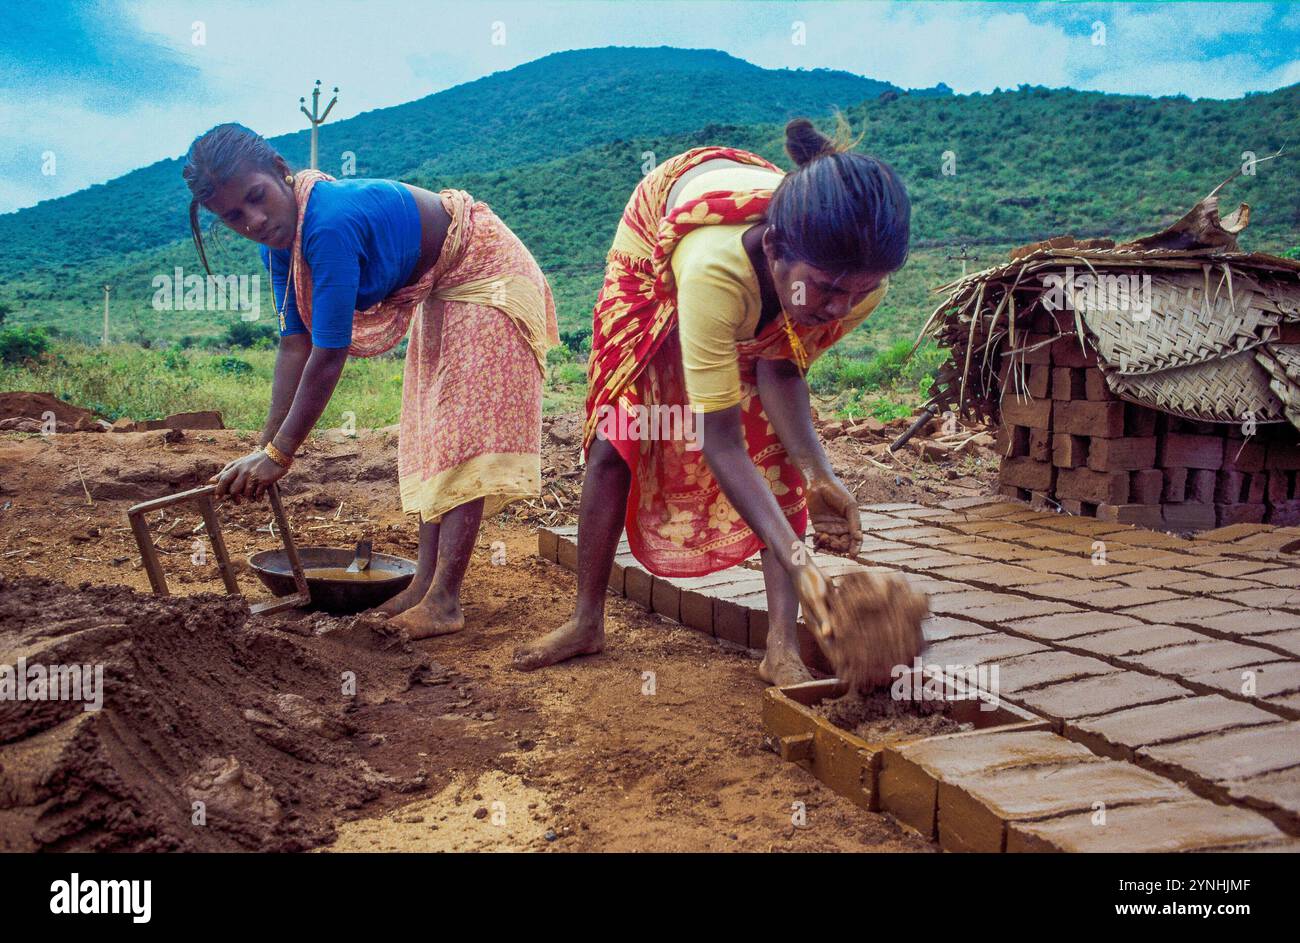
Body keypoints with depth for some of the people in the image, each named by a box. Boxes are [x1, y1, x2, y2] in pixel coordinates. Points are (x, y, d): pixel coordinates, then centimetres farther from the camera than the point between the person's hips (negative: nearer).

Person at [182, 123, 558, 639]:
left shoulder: (330, 224, -36)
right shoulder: (281, 238, -8)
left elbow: (329, 355, -35)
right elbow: (295, 345, -8)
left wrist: (280, 454, -30)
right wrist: (265, 446, -12)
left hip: (484, 274, -10)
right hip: (437, 294, 10)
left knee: (465, 433, -15)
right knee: (429, 432, 8)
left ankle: (443, 602, -16)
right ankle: (425, 582, 13)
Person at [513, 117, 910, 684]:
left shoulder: (860, 279, -37)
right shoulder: (714, 266, -50)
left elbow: (781, 371, -22)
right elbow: (721, 443, -44)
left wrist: (817, 476, -38)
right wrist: (796, 561, -50)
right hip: (658, 258, -2)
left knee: (776, 441, -15)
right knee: (615, 436, -3)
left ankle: (782, 647, -11)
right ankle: (587, 623, 16)